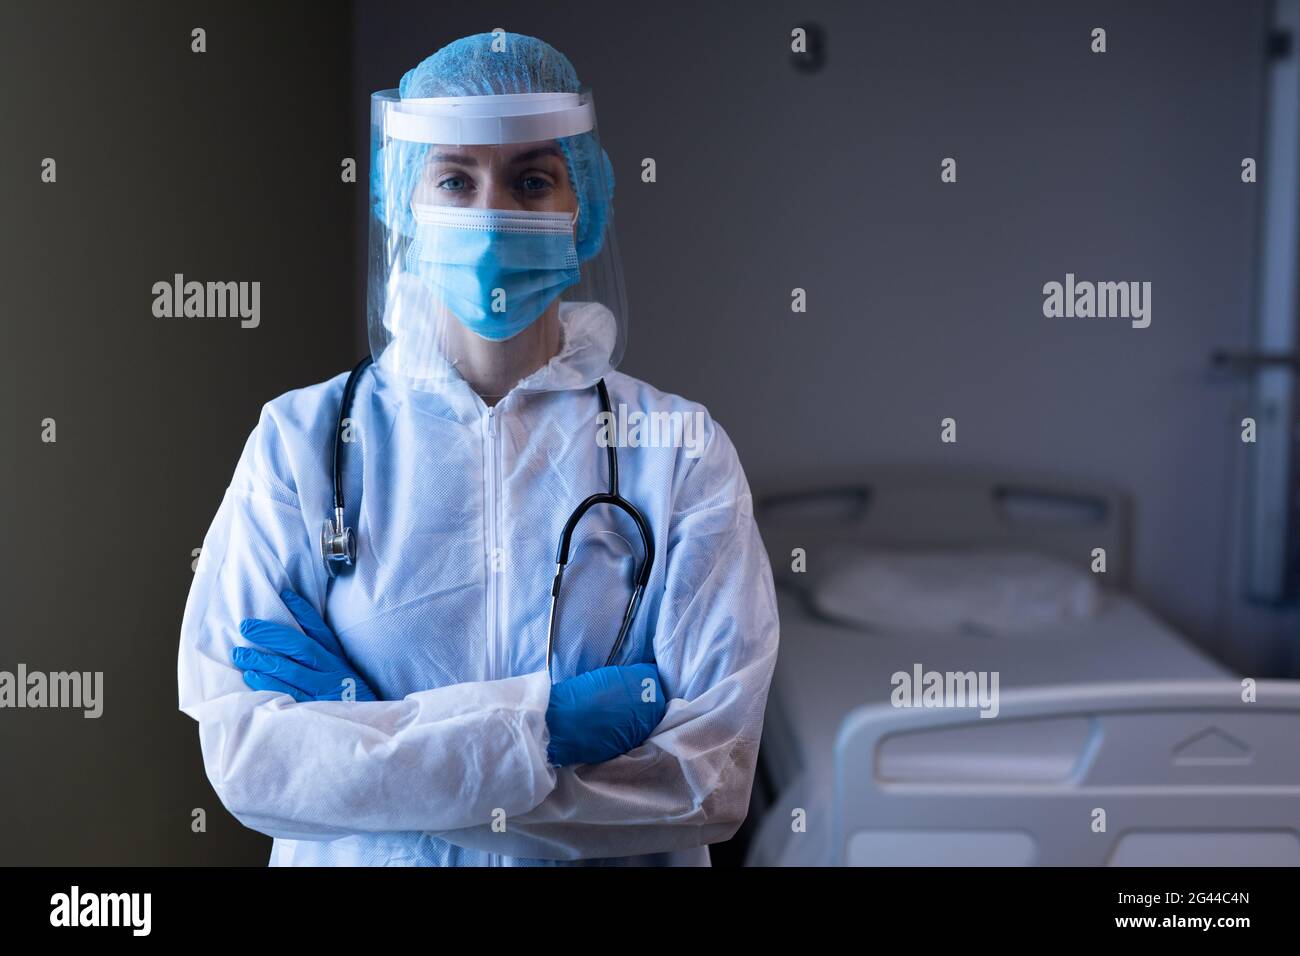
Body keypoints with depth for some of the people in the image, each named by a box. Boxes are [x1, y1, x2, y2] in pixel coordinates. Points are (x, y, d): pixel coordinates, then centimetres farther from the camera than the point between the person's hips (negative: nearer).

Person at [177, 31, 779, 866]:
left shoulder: (681, 449, -9)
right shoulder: (300, 440, -7)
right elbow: (243, 754, -15)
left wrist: (369, 735, -17)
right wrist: (545, 724, -21)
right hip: (356, 859, 1)